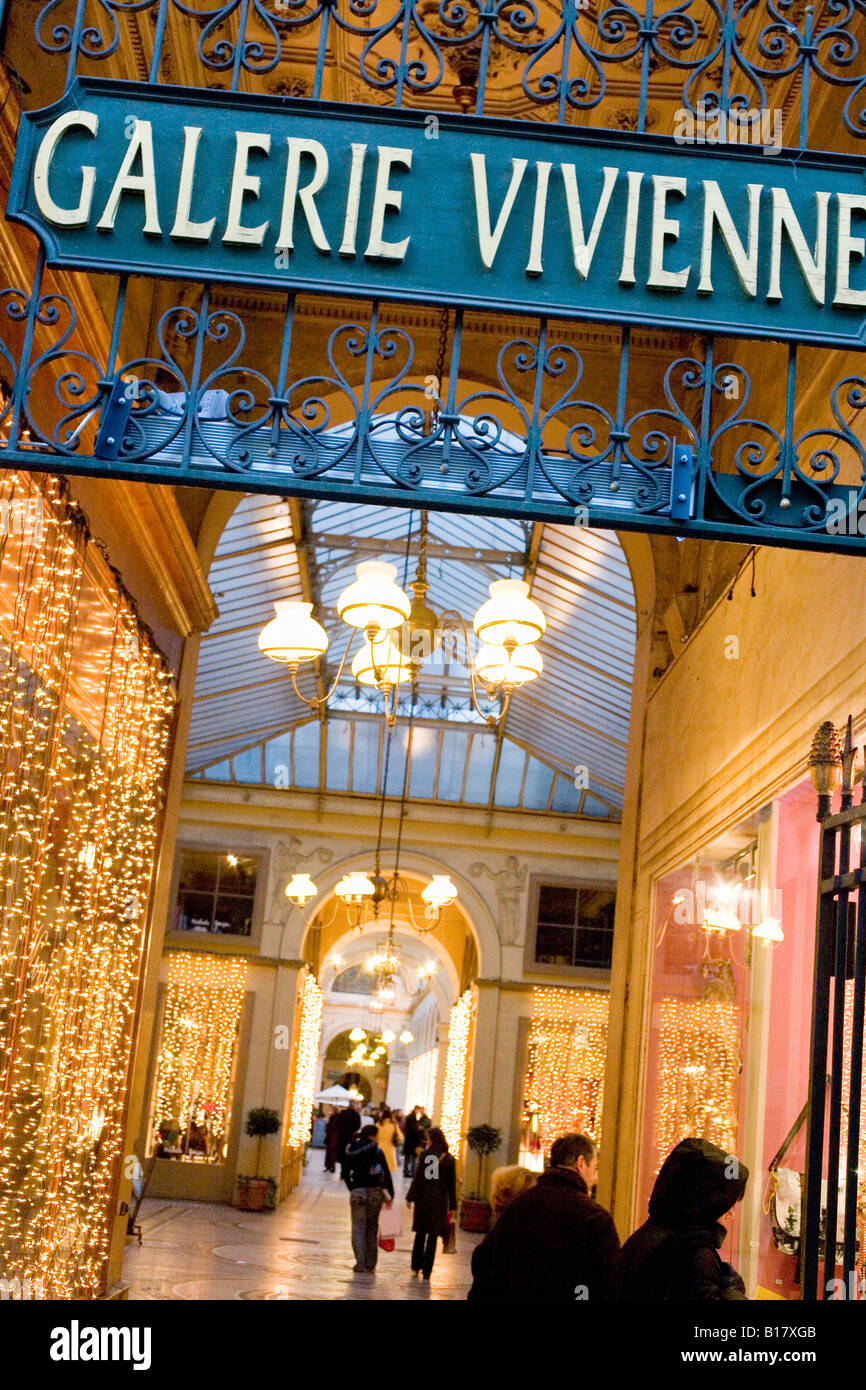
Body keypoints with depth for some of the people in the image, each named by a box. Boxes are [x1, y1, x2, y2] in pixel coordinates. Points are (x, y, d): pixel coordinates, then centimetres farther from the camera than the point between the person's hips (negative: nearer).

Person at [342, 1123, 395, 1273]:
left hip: (358, 1192, 0)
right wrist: (390, 1195, 0)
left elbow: (345, 1173, 0)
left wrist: (352, 1188, 9)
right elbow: (386, 1173, -5)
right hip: (376, 1192, 0)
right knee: (372, 1228, 11)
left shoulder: (352, 1151, 2)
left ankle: (360, 1264, -3)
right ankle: (371, 1264, 11)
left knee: (358, 1228, 4)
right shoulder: (377, 1151, -3)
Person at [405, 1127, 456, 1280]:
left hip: (423, 1198, -1)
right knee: (433, 1236, 5)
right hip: (440, 1200, 1)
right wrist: (452, 1206, 11)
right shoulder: (449, 1159, 1)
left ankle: (416, 1267, 18)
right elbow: (452, 1184, 5)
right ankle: (426, 1270, 4)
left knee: (420, 1233, 14)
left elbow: (418, 1177, -8)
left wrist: (410, 1197, 0)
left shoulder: (425, 1154, -6)